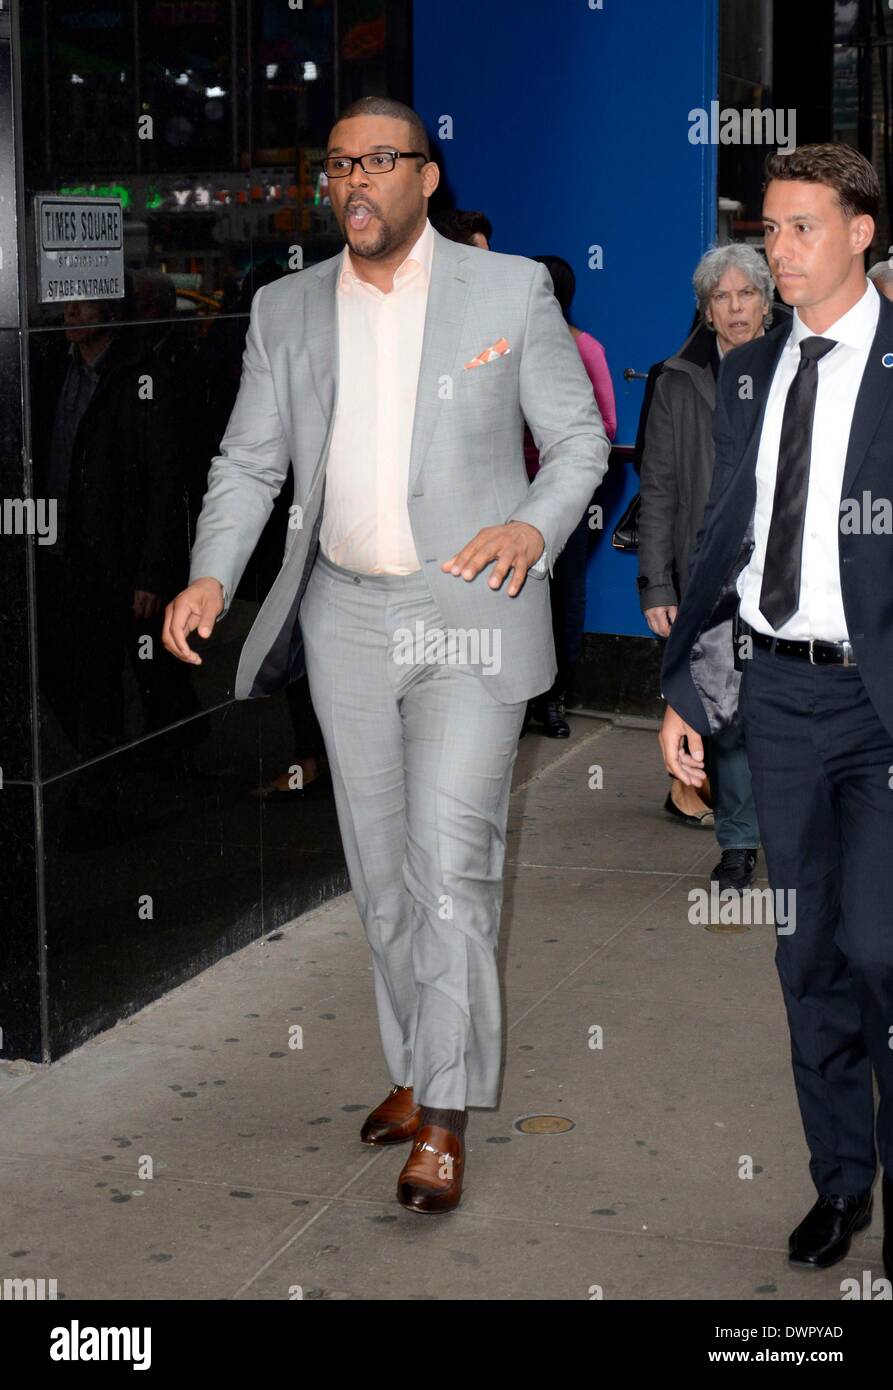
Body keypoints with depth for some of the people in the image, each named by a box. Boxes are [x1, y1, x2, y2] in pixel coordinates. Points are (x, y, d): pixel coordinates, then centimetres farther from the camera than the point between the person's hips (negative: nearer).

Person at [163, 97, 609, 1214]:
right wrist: (211, 577, -9)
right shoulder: (286, 309, 8)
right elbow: (249, 461, 8)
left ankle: (444, 1118, 0)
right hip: (347, 618, 4)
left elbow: (579, 438, 2)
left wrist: (535, 526, -18)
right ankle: (415, 1067, 28)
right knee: (381, 868, 12)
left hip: (471, 615, -4)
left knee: (451, 863, -9)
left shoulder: (510, 290, -1)